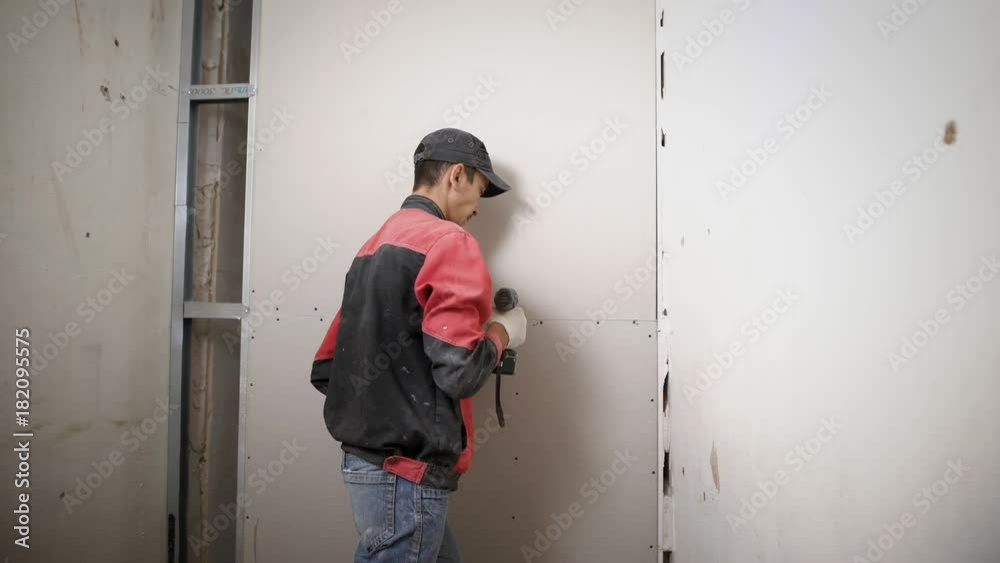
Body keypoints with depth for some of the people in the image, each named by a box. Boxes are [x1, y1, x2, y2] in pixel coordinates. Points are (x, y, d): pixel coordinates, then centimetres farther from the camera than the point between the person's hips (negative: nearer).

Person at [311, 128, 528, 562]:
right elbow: (458, 371, -23)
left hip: (365, 461, 9)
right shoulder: (449, 242, -12)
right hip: (407, 472, -9)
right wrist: (502, 332, -5)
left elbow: (325, 368, 13)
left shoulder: (374, 246, 13)